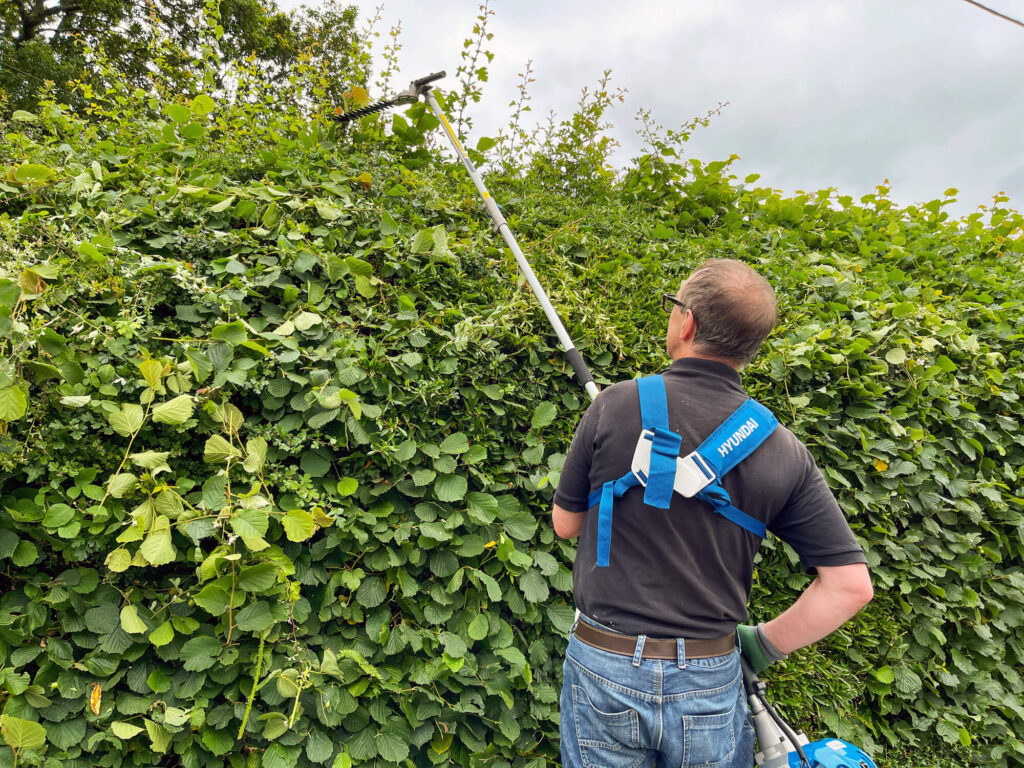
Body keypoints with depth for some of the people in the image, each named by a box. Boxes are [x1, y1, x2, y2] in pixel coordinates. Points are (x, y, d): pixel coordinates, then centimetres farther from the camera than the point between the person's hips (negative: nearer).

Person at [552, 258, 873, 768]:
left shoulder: (617, 405, -16)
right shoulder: (782, 452, -9)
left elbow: (566, 523, -4)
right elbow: (850, 584, -6)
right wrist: (766, 643, 4)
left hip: (604, 669, -1)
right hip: (711, 684, 2)